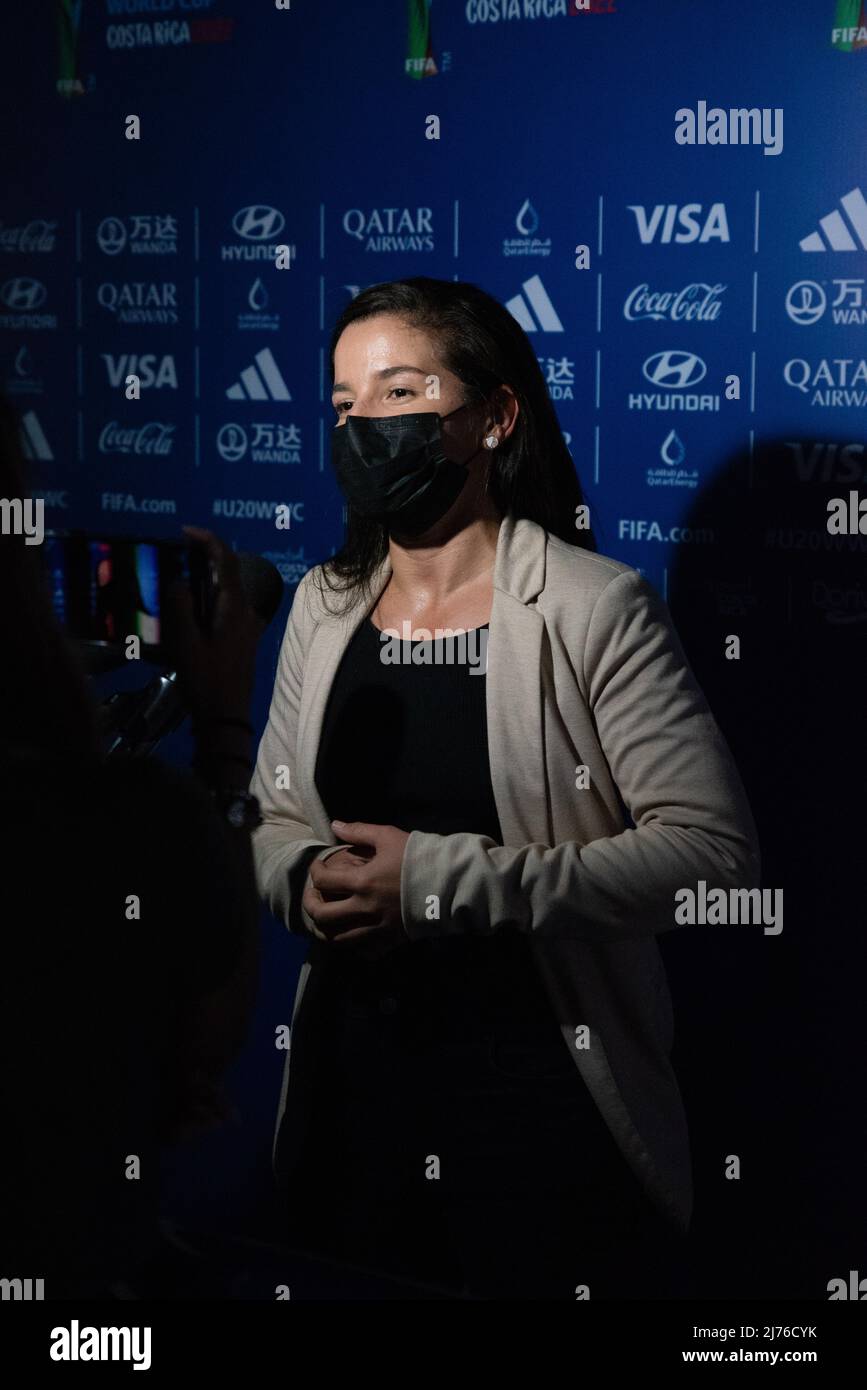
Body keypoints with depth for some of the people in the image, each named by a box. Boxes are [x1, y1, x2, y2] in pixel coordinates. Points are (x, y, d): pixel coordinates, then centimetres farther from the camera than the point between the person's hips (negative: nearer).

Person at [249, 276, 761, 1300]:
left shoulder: (593, 609, -11)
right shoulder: (322, 608, 8)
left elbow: (714, 849, -17)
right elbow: (273, 822, 15)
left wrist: (447, 881, -22)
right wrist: (308, 877, -10)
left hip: (544, 1096, -5)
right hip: (350, 1091, 5)